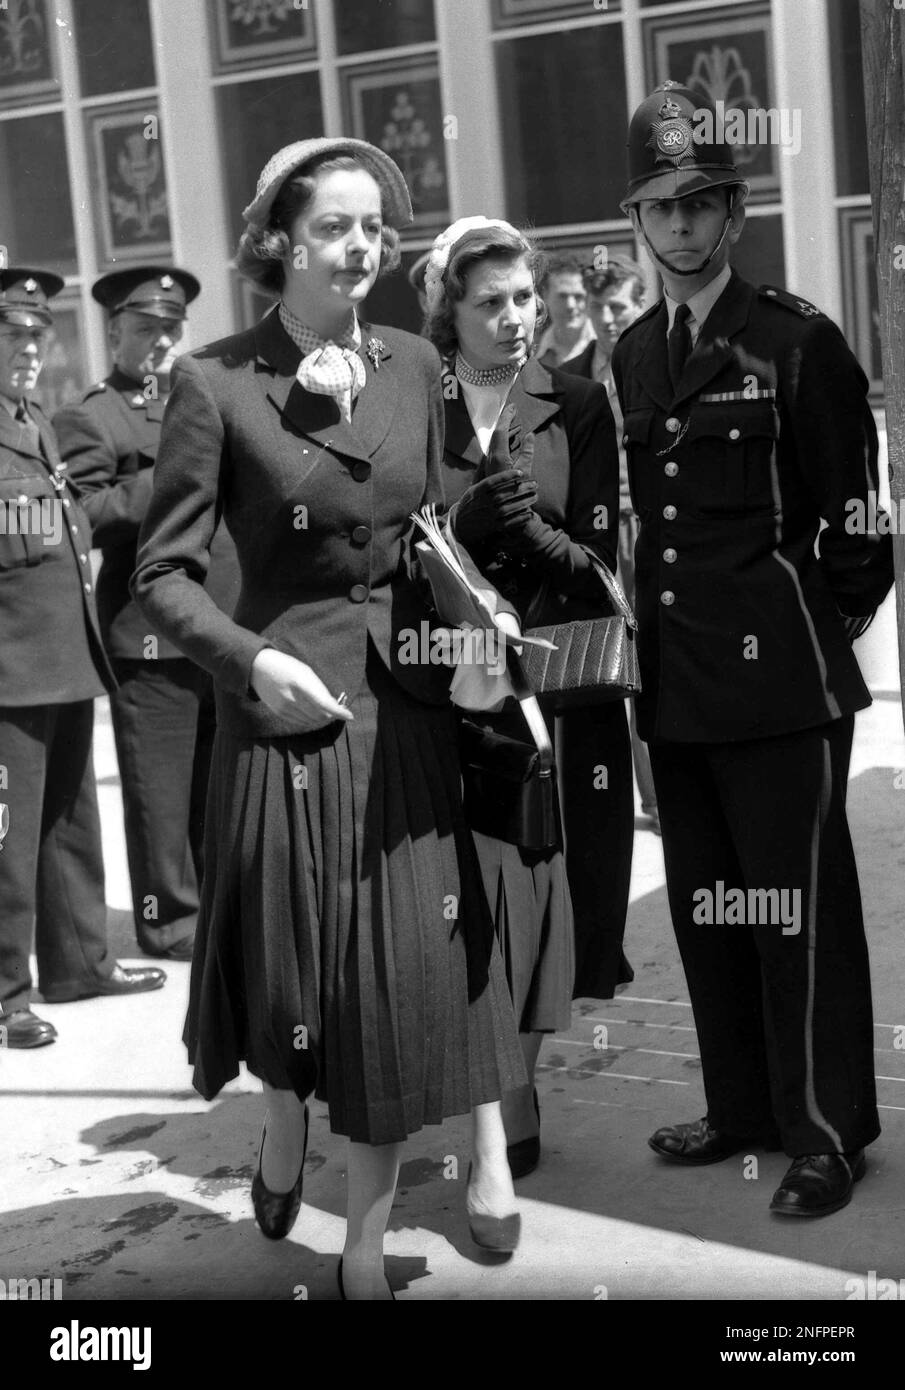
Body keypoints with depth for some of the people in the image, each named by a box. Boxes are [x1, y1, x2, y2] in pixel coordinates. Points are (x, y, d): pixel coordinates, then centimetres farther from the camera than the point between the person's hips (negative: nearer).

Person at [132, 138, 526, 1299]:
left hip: (407, 705, 4)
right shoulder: (216, 382, -9)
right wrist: (252, 660, -20)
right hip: (287, 703, -4)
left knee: (409, 962, 5)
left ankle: (366, 1235, 21)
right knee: (292, 953, 5)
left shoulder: (413, 366, 5)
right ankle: (283, 1132, 38)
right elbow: (162, 572, -8)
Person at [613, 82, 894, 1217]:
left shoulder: (797, 341, -7)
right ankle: (741, 1104, 29)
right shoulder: (628, 358, 11)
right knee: (703, 901, 15)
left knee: (796, 905, 0)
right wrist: (652, 620, 7)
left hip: (780, 677, -6)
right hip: (674, 682, 6)